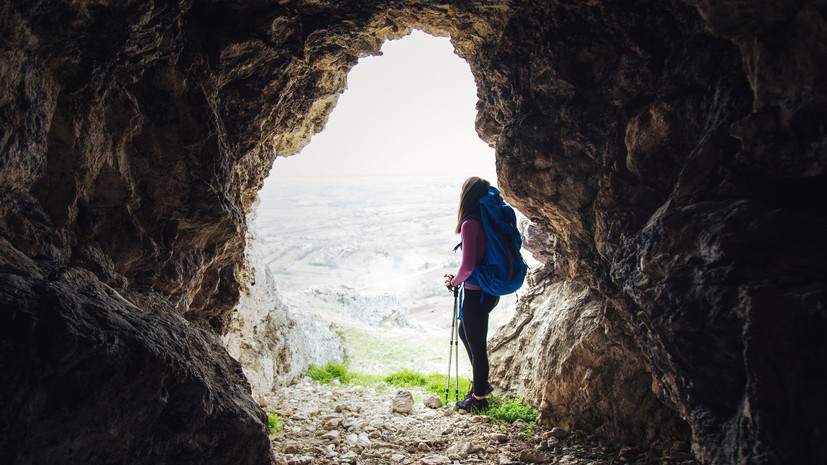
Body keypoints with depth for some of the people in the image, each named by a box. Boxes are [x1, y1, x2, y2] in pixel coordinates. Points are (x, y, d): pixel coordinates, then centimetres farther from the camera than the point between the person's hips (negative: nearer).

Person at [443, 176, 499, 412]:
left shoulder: (470, 224, -21)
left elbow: (467, 266, -25)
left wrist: (453, 281, -5)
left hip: (476, 294, -9)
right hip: (491, 292, 9)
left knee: (476, 345, 7)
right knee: (465, 333, 27)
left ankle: (479, 398, 23)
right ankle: (481, 383, 39)